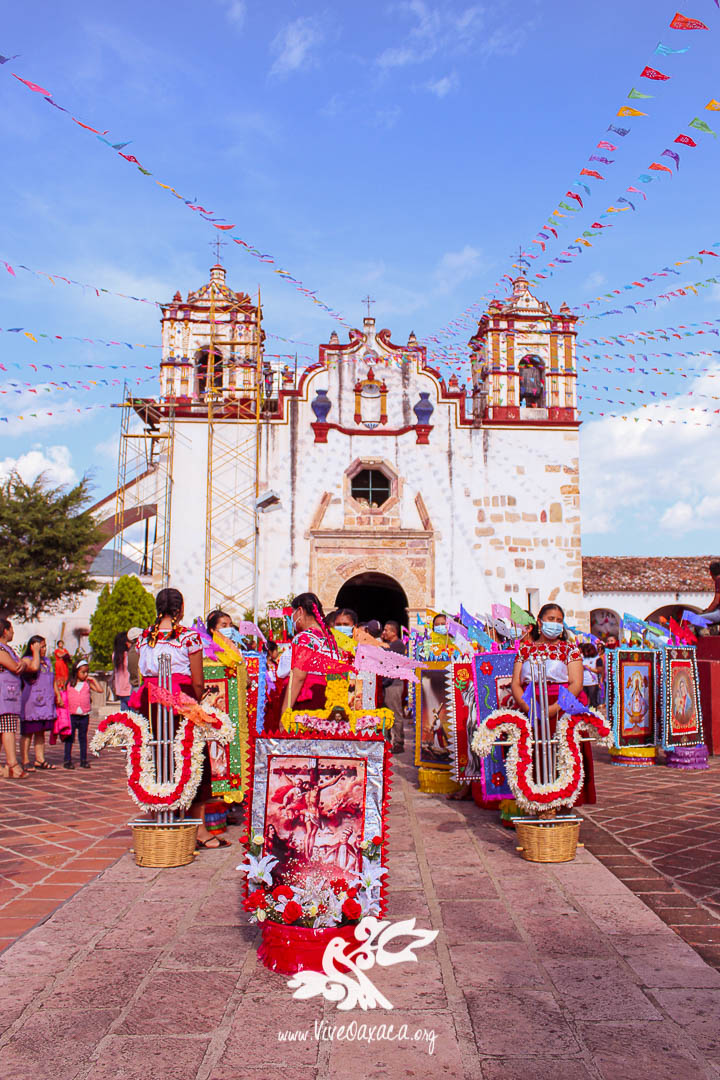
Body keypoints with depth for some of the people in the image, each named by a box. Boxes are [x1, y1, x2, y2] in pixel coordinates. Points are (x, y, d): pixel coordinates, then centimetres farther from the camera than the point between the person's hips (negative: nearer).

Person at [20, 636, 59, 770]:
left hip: (46, 702, 7)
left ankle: (40, 760, 13)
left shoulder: (47, 661, 18)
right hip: (31, 702, -7)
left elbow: (53, 679, 24)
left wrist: (58, 694, 17)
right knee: (28, 732, -4)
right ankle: (24, 761, 2)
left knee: (41, 732, 9)